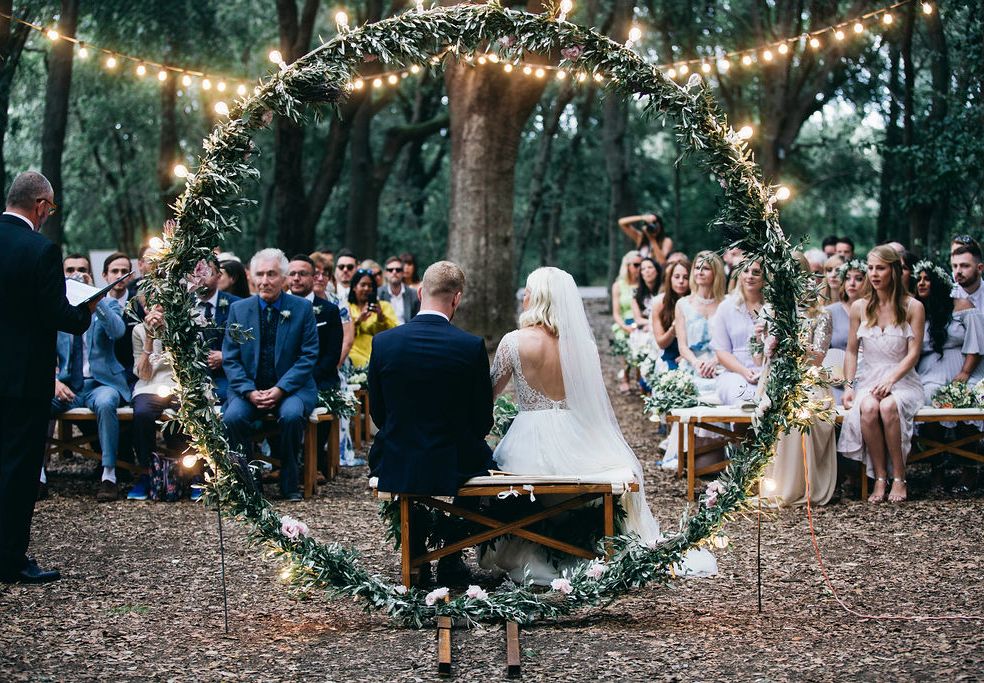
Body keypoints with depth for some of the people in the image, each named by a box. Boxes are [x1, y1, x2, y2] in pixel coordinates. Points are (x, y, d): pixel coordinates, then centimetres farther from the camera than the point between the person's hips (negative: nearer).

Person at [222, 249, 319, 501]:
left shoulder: (302, 308, 0)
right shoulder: (239, 309, 6)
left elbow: (308, 356, -4)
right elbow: (230, 359, 3)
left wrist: (280, 389, -16)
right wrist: (250, 392, -13)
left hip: (291, 388, -2)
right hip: (249, 388, 2)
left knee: (291, 414, -33)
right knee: (232, 416, -28)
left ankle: (289, 483, -14)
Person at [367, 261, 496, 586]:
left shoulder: (383, 342, -8)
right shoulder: (472, 346, -13)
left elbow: (378, 413, 3)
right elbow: (483, 420, -4)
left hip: (395, 468, 2)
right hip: (454, 468, -2)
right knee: (480, 456, 32)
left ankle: (415, 559, 32)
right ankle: (451, 560, 28)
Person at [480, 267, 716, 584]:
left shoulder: (514, 342, -9)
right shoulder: (583, 344, -2)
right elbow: (594, 402, 8)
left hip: (529, 446, -2)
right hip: (576, 446, 2)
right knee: (624, 472, 30)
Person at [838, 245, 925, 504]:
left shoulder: (913, 307, 1)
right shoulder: (860, 307, 9)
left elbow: (913, 353, -4)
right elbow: (851, 351, 13)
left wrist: (890, 380, -18)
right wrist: (849, 386, -1)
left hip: (902, 379, -2)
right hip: (868, 378, 2)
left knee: (888, 407, -36)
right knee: (867, 408, -34)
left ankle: (899, 477, -22)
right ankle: (879, 477, -24)